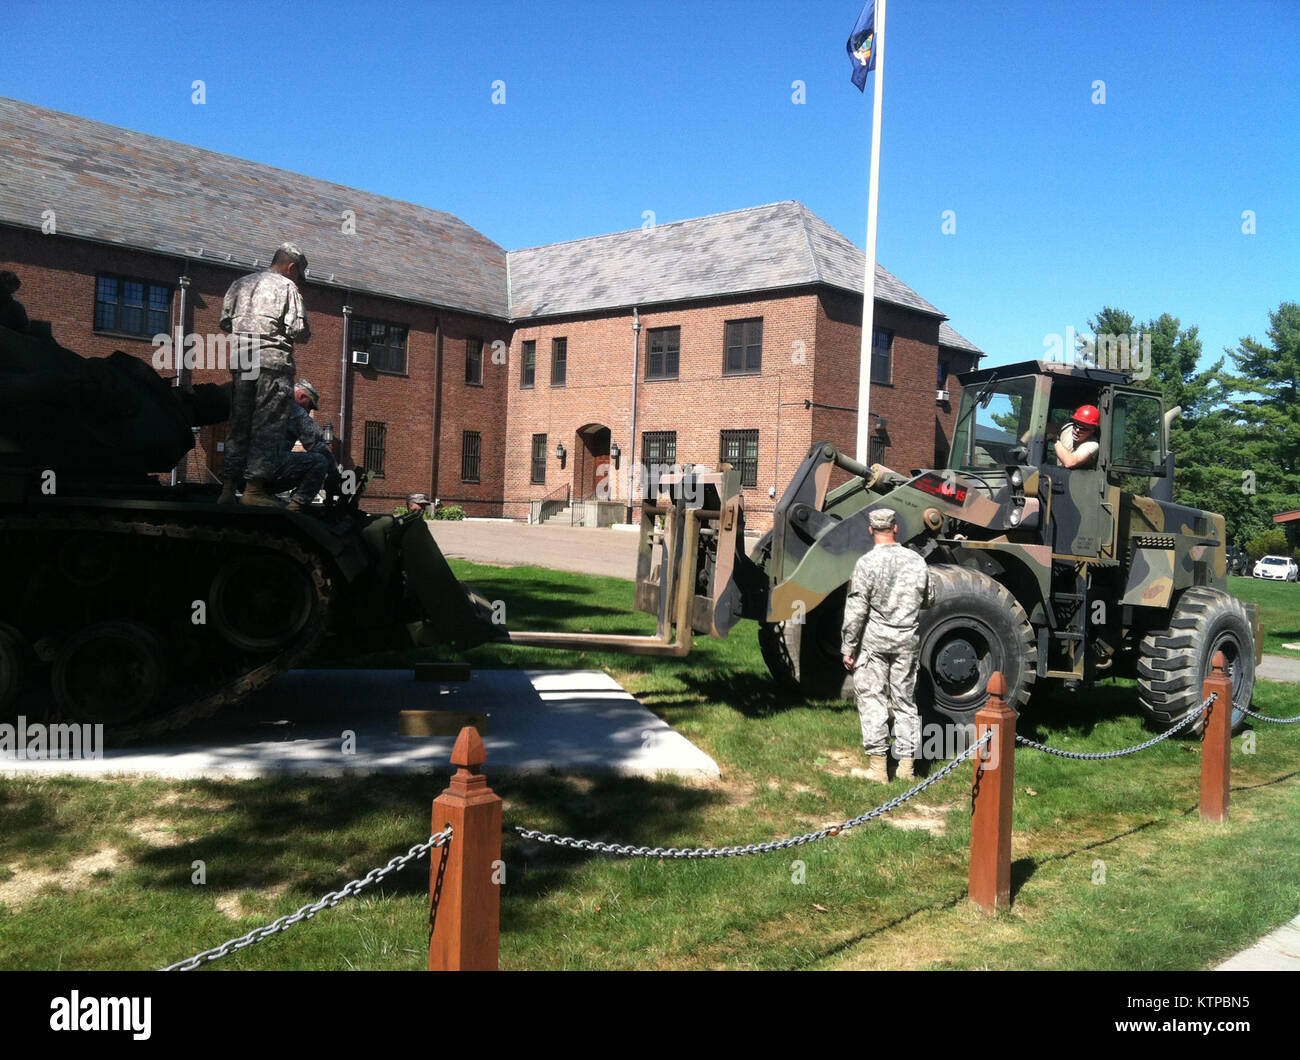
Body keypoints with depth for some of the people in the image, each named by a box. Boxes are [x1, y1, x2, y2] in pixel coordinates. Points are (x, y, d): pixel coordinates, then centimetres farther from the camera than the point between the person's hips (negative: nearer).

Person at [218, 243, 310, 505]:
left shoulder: (241, 283, 17)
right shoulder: (287, 287, -1)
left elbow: (225, 321, 14)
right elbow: (298, 330, -10)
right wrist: (306, 335, 11)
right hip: (273, 362, -6)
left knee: (239, 424, 10)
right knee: (268, 425, -4)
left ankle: (228, 486, 8)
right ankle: (255, 488, -8)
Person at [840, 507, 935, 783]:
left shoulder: (867, 562, -12)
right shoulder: (916, 561, 1)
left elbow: (856, 610, -13)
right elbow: (928, 600, 14)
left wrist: (848, 647, -7)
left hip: (874, 640, -4)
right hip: (907, 641, 4)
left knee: (871, 699, 3)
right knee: (906, 701, 12)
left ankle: (878, 766, 0)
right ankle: (906, 764, 15)